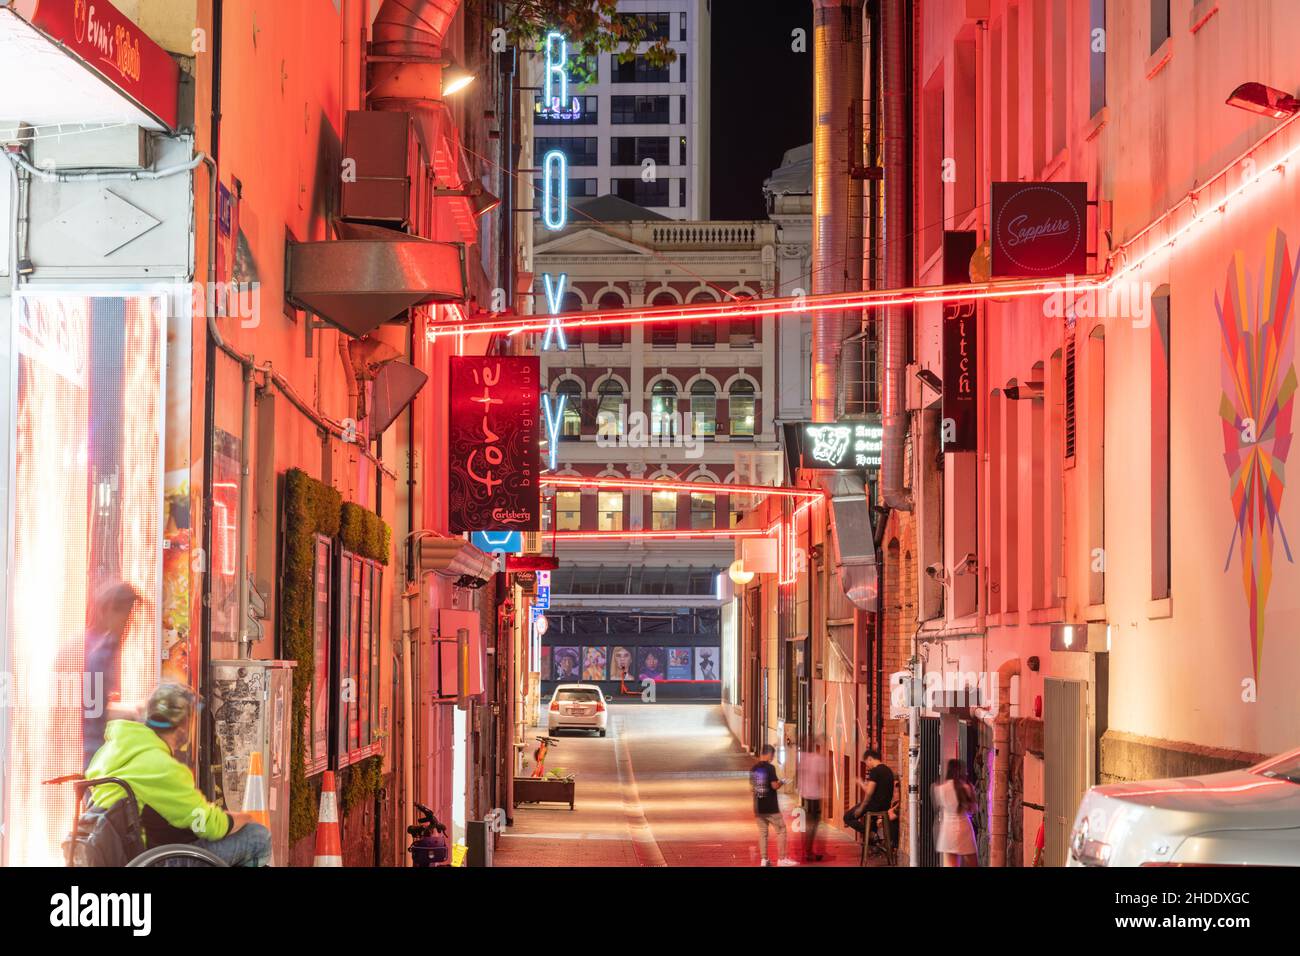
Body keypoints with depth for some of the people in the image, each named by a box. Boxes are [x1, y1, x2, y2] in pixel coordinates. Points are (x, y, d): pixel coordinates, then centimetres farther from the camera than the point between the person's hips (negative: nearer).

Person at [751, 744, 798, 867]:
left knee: (762, 832, 10)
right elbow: (775, 786, -18)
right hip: (771, 807, -6)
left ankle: (763, 859, 7)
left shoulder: (753, 769, 6)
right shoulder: (770, 768, -13)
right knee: (781, 830, 5)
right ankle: (781, 859, 4)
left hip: (758, 807, 6)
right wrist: (781, 782, 1)